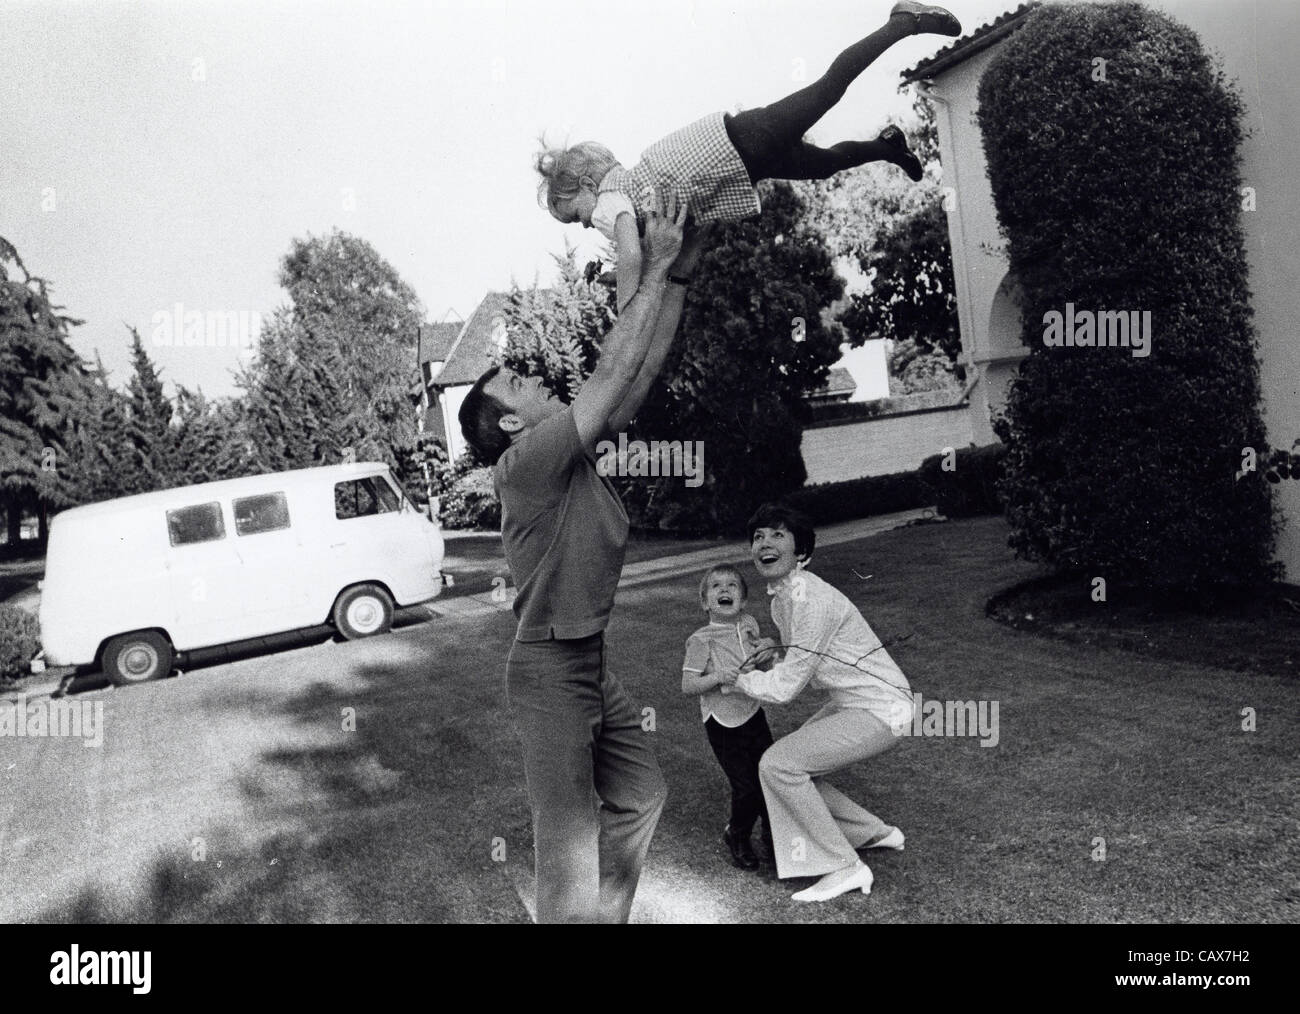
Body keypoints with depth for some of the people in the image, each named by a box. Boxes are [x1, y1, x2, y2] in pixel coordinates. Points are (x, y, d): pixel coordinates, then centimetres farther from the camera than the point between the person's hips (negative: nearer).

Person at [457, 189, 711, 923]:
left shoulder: (574, 450, 6)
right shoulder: (525, 464, -19)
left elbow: (643, 372, 3)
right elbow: (615, 370, -22)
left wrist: (681, 274, 0)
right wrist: (657, 267, -16)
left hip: (592, 663, 10)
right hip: (550, 670, -9)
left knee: (640, 796, 20)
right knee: (570, 836, -3)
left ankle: (608, 915, 36)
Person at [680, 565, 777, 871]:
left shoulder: (749, 624, 1)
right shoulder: (702, 640, -15)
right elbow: (687, 685, -16)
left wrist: (768, 646, -2)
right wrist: (720, 676, -28)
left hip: (753, 713, 5)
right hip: (722, 722, -5)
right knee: (746, 787, -4)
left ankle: (773, 833, 35)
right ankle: (736, 835, 25)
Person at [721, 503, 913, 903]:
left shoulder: (809, 599, -25)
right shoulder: (781, 596, 4)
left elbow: (786, 687, -22)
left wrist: (738, 679, -6)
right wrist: (776, 653, 2)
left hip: (879, 711, -10)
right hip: (852, 704, 10)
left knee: (778, 764, -16)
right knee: (794, 770, 12)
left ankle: (845, 868, -3)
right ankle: (874, 832, 29)